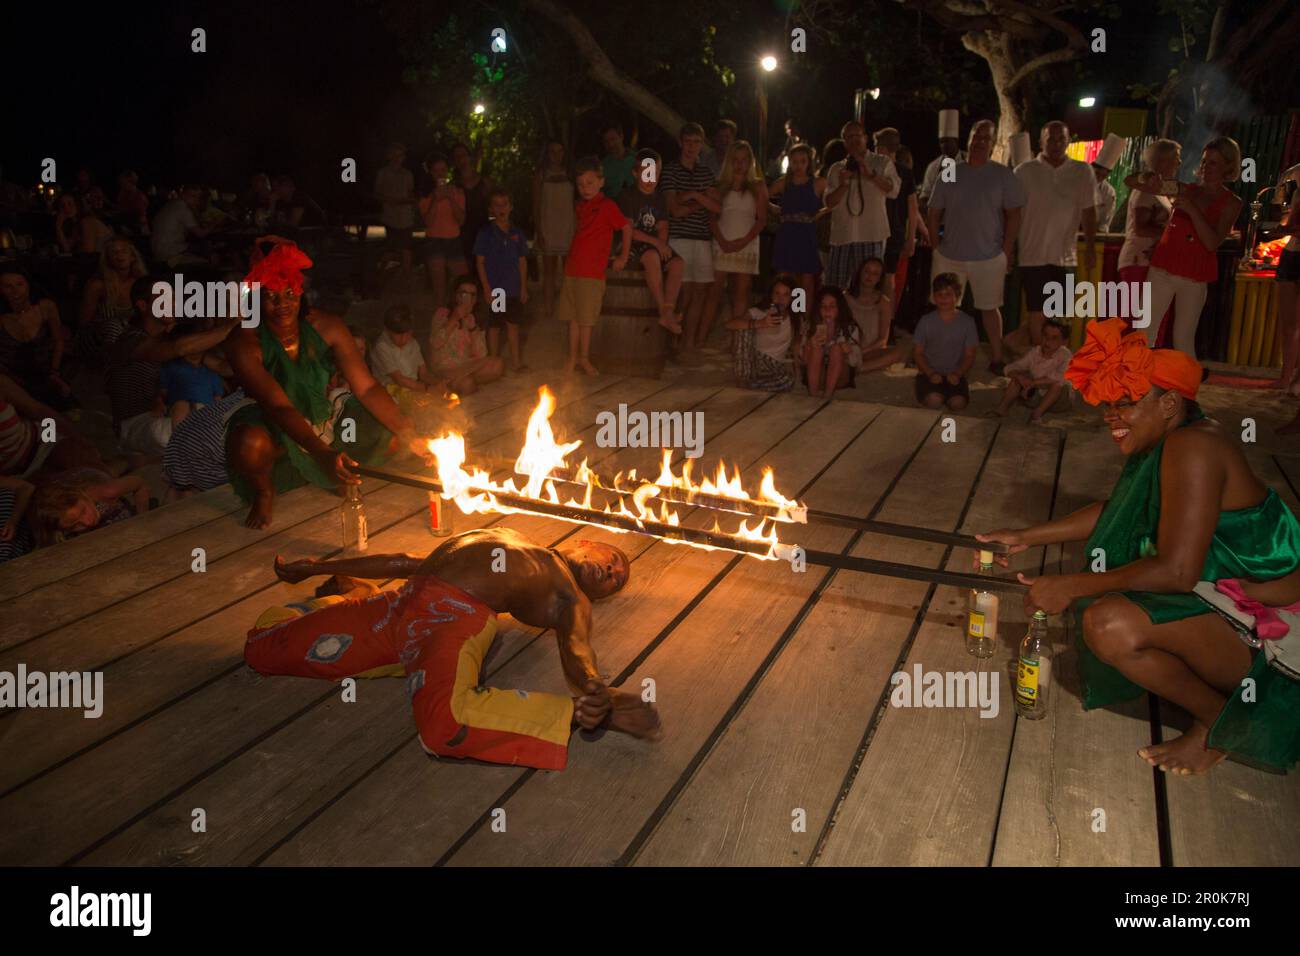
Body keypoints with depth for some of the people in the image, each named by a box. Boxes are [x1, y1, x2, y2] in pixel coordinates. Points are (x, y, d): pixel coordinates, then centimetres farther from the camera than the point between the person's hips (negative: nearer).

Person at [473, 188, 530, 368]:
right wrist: (487, 289, -10)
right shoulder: (486, 233, -5)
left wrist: (523, 287, 5)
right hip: (495, 289, -3)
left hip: (514, 289, 3)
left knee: (514, 324, 10)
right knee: (494, 326, 6)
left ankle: (516, 362, 20)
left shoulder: (517, 233, 5)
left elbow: (522, 262, 9)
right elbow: (480, 262, -5)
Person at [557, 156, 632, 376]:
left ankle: (584, 358, 12)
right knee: (573, 316, 9)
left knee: (586, 318, -1)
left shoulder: (607, 205, -7)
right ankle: (573, 357, 18)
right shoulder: (581, 207, 14)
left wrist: (623, 257, -3)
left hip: (592, 271, -6)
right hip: (572, 269, 6)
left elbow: (627, 226, -6)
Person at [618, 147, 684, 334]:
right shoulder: (628, 196, -6)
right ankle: (663, 311, -32)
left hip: (655, 246, 6)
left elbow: (663, 227, 10)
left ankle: (669, 312, -22)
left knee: (678, 263, -19)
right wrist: (655, 242, -19)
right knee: (652, 256, -36)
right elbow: (628, 230, -14)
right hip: (631, 244, -6)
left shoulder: (659, 198, 14)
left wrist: (662, 243, -13)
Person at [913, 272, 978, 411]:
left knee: (958, 403, -26)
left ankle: (946, 395, 6)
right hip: (929, 373, -1)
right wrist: (930, 373, -14)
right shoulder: (926, 321, 0)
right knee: (933, 401, -29)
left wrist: (957, 374, -14)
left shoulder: (967, 322, 1)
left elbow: (969, 355, 3)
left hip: (954, 375, 1)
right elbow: (917, 353, 1)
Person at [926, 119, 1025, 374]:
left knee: (990, 308, 6)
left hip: (988, 257, -2)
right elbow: (933, 214, 9)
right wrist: (936, 247, 3)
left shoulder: (1003, 175, 0)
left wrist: (1006, 252, -5)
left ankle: (996, 359, 15)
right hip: (949, 256, 2)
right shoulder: (951, 174, 6)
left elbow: (1014, 215, -1)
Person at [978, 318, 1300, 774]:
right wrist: (1026, 537, 13)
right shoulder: (1165, 440, 4)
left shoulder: (1192, 448, -24)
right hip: (1218, 595, 10)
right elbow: (1114, 510, 17)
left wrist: (1071, 586, -22)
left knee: (1110, 624, -30)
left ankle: (1218, 722, -4)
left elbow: (1176, 571, -30)